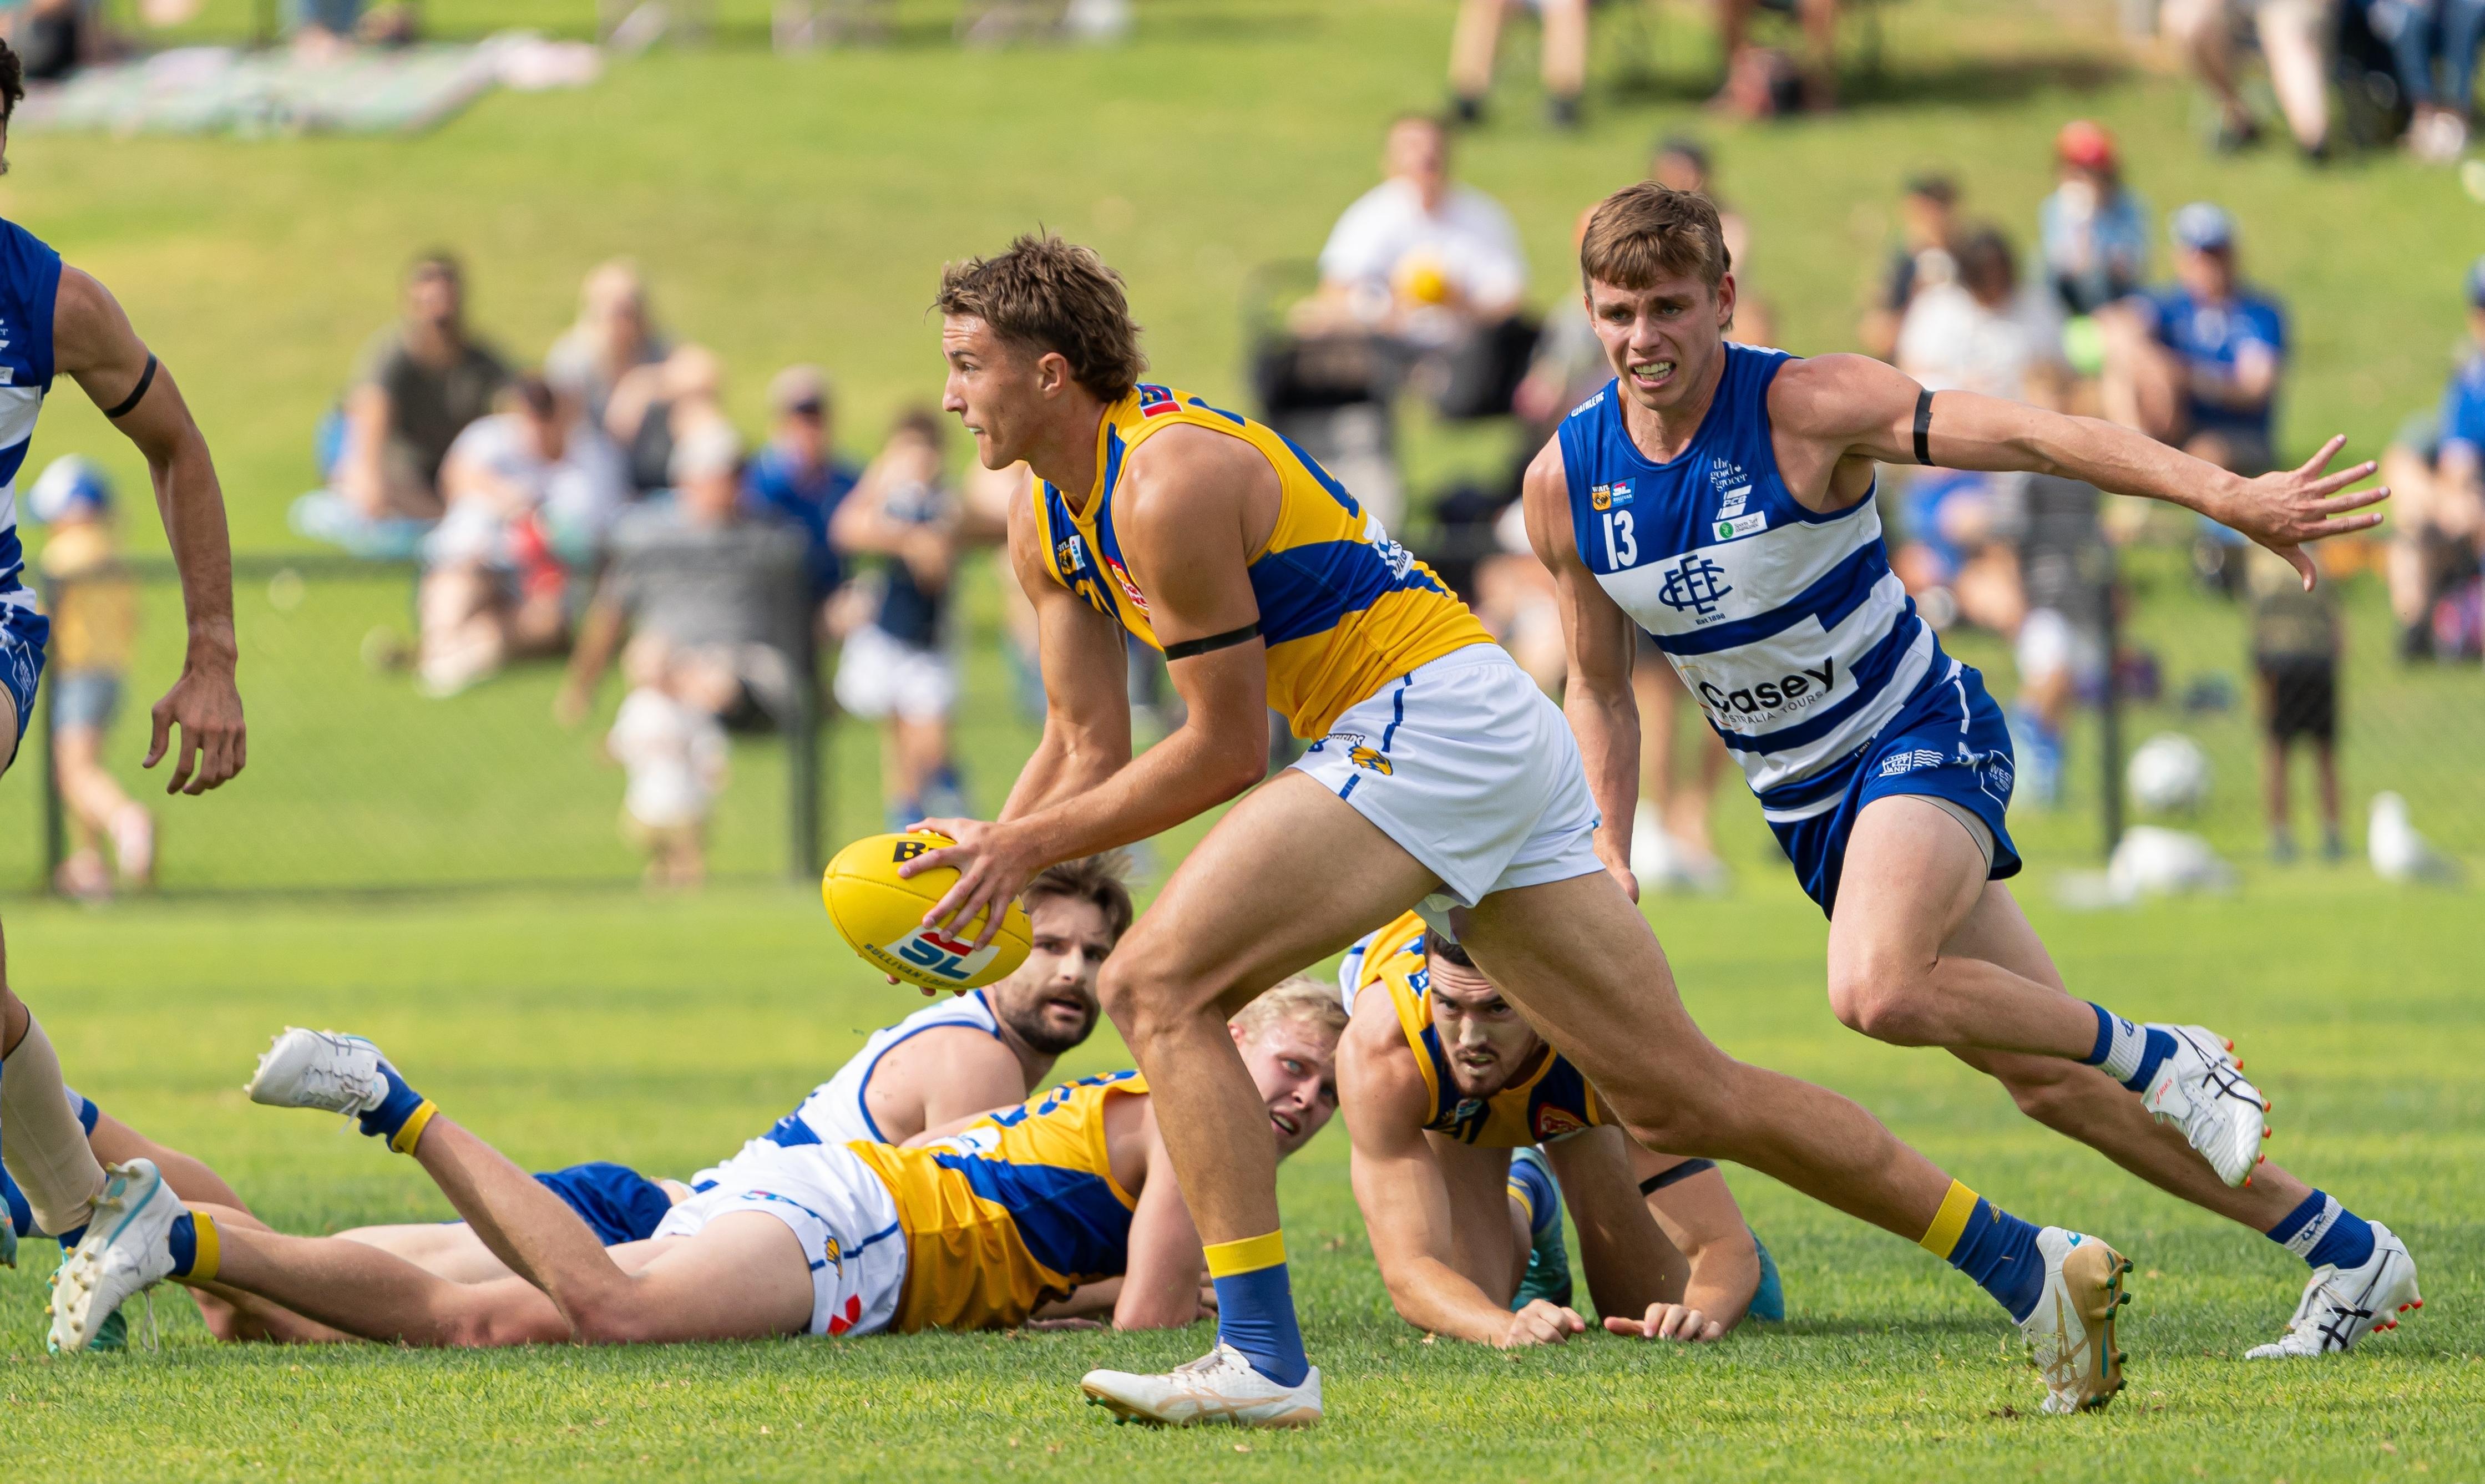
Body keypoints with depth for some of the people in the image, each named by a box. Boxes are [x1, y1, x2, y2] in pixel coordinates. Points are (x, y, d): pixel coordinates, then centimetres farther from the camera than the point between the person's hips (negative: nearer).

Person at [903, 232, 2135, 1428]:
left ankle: (1261, 1358, -18)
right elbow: (1089, 745, 19)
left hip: (1436, 718, -10)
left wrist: (1030, 841, -9)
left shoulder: (1170, 483, -16)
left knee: (1157, 986, -14)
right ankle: (2028, 1265, 11)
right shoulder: (1051, 520, 13)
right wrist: (988, 858, 5)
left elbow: (1227, 752, -13)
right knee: (1683, 1099, 9)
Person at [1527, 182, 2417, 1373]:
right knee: (2042, 1071, 5)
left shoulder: (1807, 407, -19)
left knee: (1877, 989, -34)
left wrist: (2224, 493, -36)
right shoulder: (1566, 483, -4)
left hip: (1922, 737, -6)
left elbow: (2031, 436, -26)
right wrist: (1608, 860, -1)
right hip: (1803, 806, 6)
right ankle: (2345, 1252, 15)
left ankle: (2161, 1061, -11)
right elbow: (1599, 688, 10)